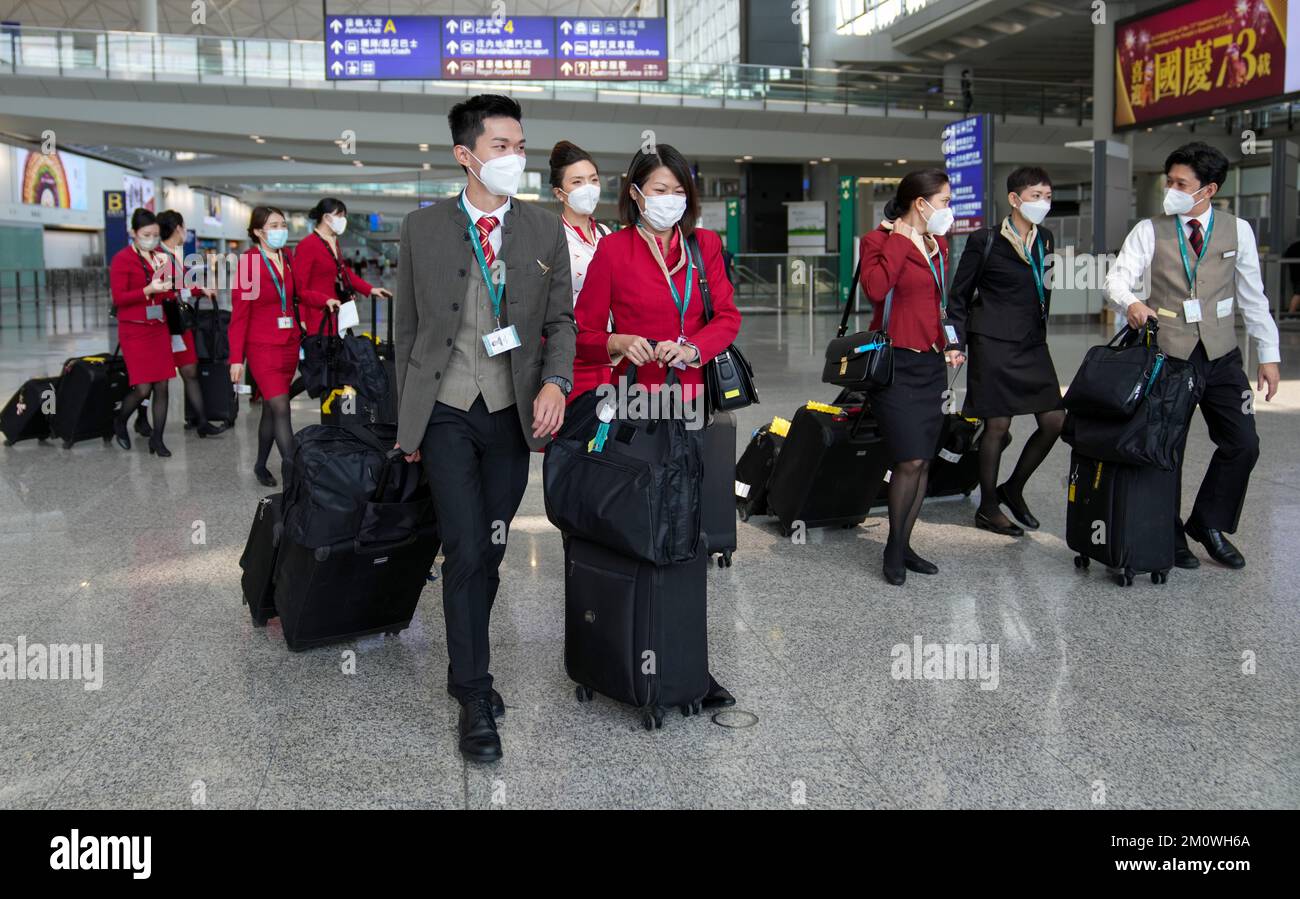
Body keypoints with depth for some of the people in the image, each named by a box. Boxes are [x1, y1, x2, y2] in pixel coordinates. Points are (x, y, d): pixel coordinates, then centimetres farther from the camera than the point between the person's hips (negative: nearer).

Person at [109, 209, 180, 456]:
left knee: (162, 386, 2)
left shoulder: (159, 256, 11)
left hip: (159, 327, 6)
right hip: (134, 330, -6)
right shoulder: (122, 259, -7)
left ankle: (157, 439, 11)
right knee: (143, 388, -8)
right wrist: (149, 290, -22)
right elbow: (118, 298, -12)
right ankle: (120, 422, 21)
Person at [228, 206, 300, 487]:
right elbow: (239, 313, -9)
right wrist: (236, 358, -11)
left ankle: (261, 466, 27)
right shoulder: (248, 262, -10)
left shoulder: (287, 259, 7)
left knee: (271, 408, 13)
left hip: (290, 344, 6)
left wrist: (299, 321, 4)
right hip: (263, 346, -6)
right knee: (281, 408, -12)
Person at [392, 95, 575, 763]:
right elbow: (406, 327, 5)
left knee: (489, 552, 9)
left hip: (512, 414, 2)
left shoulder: (545, 230, 5)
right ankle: (474, 696, 3)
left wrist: (555, 381, -13)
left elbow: (561, 319, 7)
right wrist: (407, 419, 4)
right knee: (466, 552, -9)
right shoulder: (423, 228, 1)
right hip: (446, 411, -2)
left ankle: (468, 667, 30)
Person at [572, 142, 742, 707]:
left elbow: (727, 318, 8)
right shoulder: (613, 249, 1)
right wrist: (622, 344, -18)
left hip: (691, 398, 3)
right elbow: (584, 335, 2)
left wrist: (692, 348, -11)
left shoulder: (703, 246, 11)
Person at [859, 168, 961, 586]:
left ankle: (904, 547, 19)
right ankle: (894, 548, 6)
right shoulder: (880, 240, -7)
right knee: (910, 460, -12)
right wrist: (899, 238, -18)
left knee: (923, 461, 8)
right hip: (896, 363, -7)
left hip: (931, 364, 8)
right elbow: (875, 288, -27)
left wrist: (948, 344, 14)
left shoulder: (938, 244, 14)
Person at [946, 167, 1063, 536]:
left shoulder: (1044, 239, 12)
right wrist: (958, 344, -8)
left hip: (1033, 343, 7)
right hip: (994, 343, -6)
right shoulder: (985, 241, -6)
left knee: (1055, 420, 2)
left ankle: (1013, 489, 21)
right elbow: (959, 296, -2)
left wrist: (1040, 333, 17)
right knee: (997, 425, -2)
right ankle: (987, 509, 12)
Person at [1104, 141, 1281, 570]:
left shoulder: (1238, 230, 5)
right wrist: (1130, 302, -33)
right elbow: (1118, 277, -10)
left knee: (1243, 443, -1)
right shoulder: (1149, 231, 0)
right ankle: (1168, 536, 19)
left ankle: (1208, 524, 20)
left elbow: (1252, 295, 8)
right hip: (1168, 354, -2)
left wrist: (1269, 354, 6)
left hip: (1221, 357, 2)